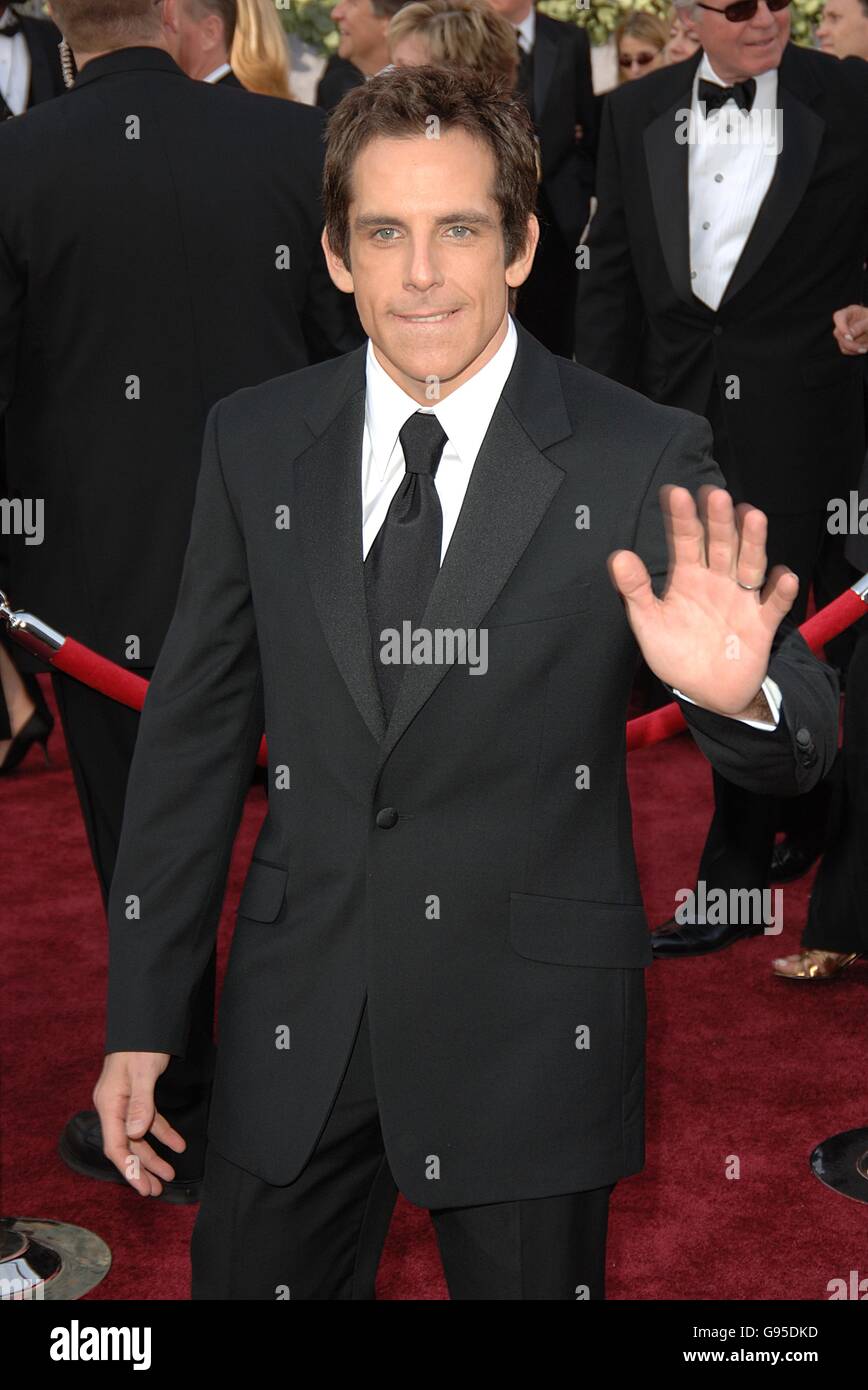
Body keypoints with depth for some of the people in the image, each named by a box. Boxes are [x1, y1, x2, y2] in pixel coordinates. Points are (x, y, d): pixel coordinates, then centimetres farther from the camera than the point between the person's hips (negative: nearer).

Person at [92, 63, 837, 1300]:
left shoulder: (644, 458, -10)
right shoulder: (254, 442, 0)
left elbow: (802, 742, -11)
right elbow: (195, 727, 4)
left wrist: (737, 694, -37)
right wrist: (143, 1014, 5)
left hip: (530, 1027, -2)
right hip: (297, 1022, 3)